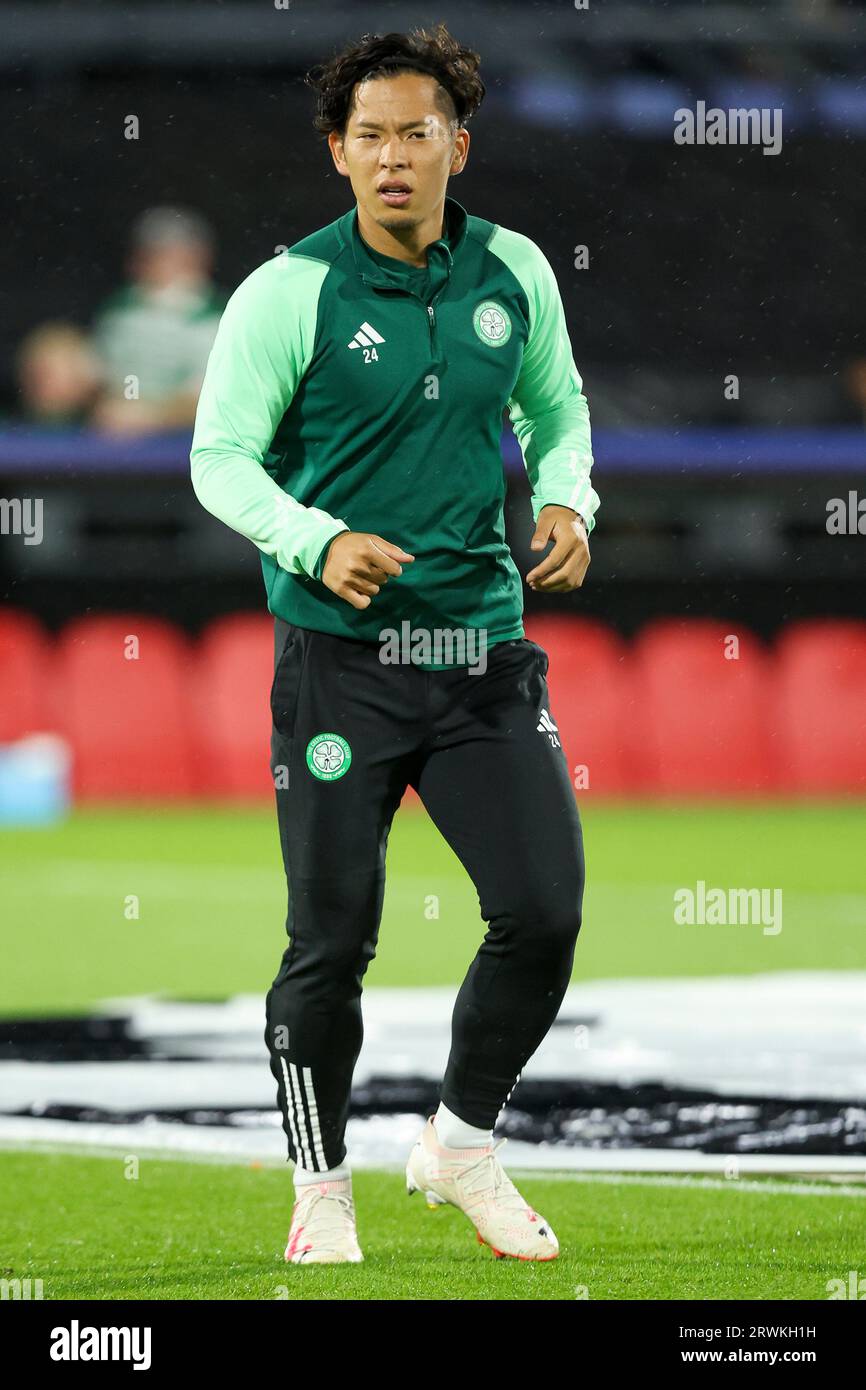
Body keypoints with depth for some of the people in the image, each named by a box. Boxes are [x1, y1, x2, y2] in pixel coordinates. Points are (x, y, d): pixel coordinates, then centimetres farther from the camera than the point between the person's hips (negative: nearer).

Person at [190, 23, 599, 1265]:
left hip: (484, 646, 4)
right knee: (334, 938, 0)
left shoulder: (514, 273, 4)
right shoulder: (291, 291, -8)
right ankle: (322, 1186, 19)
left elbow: (559, 408, 20)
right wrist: (320, 543, -22)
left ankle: (462, 1147, 20)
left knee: (544, 911, -2)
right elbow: (221, 459, -6)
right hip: (341, 652, -4)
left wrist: (567, 505, 0)